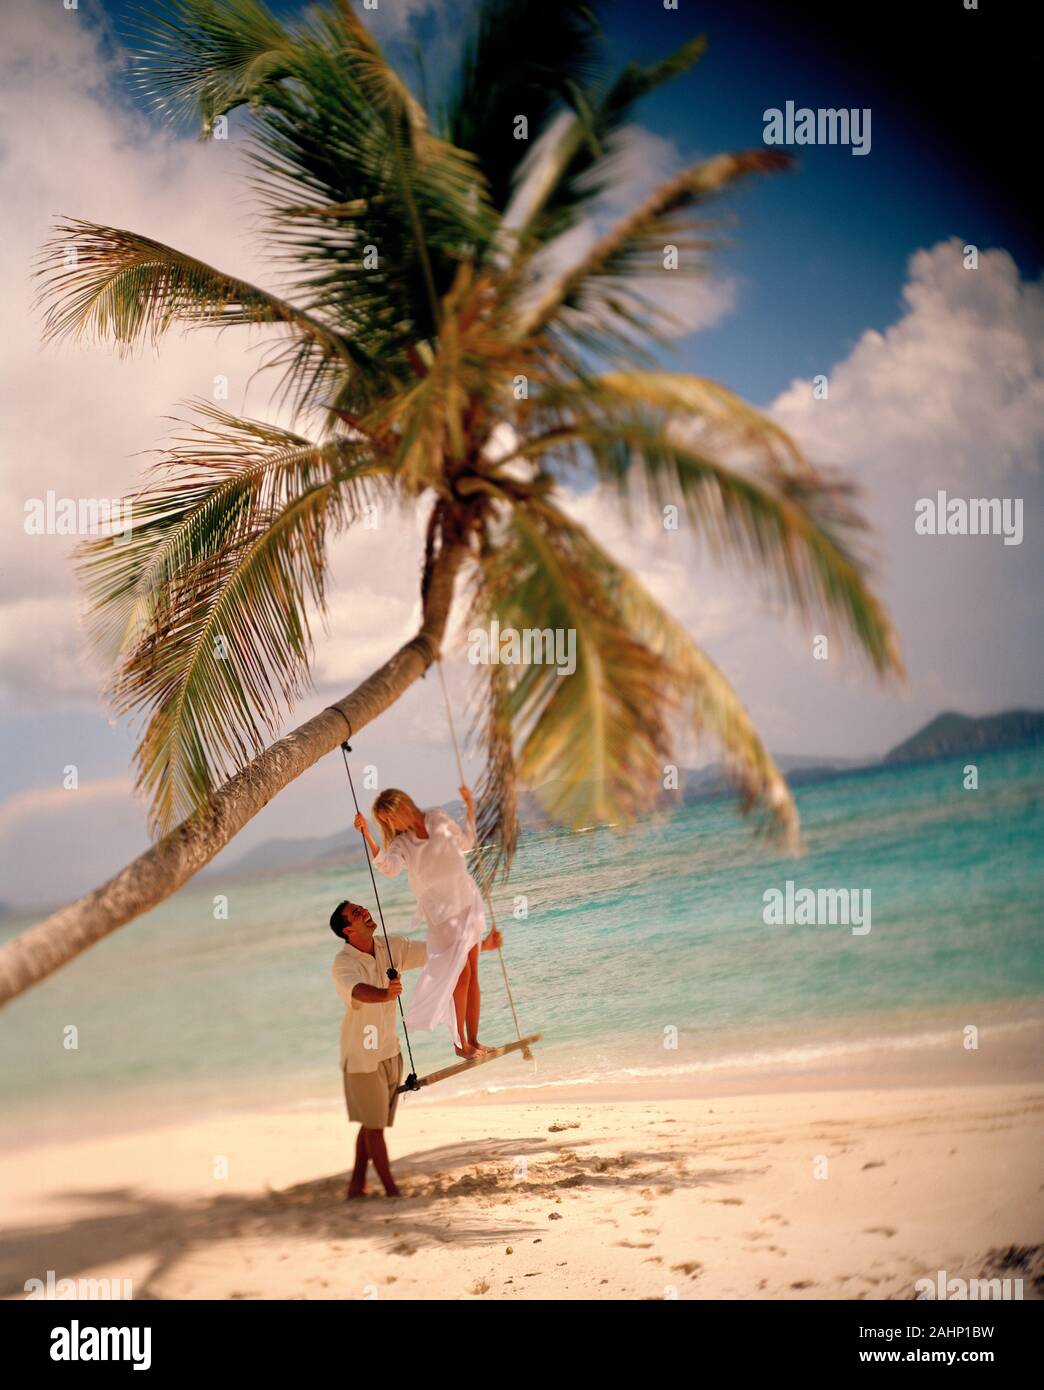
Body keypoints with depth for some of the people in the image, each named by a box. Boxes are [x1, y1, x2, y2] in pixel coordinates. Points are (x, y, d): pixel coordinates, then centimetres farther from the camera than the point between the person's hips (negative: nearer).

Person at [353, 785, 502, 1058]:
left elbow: (466, 843, 20)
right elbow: (389, 867, -25)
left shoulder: (439, 820, 4)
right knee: (461, 973, -11)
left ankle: (473, 1039, 11)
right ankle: (459, 1042, -2)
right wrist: (367, 835, -33)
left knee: (472, 975, 4)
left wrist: (470, 809, 9)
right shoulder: (401, 843, -3)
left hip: (468, 901, 3)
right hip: (442, 911, -3)